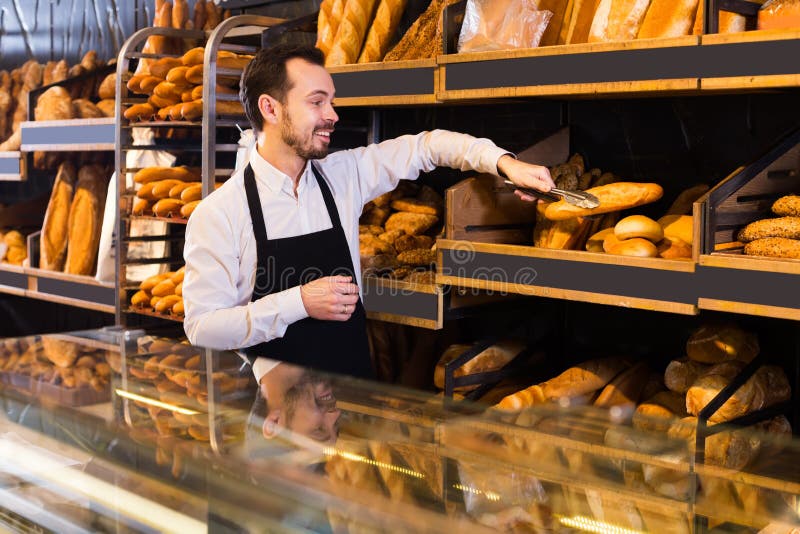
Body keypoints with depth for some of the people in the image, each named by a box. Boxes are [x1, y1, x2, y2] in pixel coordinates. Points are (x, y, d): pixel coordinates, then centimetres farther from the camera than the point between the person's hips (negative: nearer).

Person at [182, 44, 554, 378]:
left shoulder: (343, 175, 4)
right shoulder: (219, 213, -9)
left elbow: (424, 146, 15)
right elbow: (202, 328, -12)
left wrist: (503, 163, 3)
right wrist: (299, 303, -20)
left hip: (352, 390, 4)